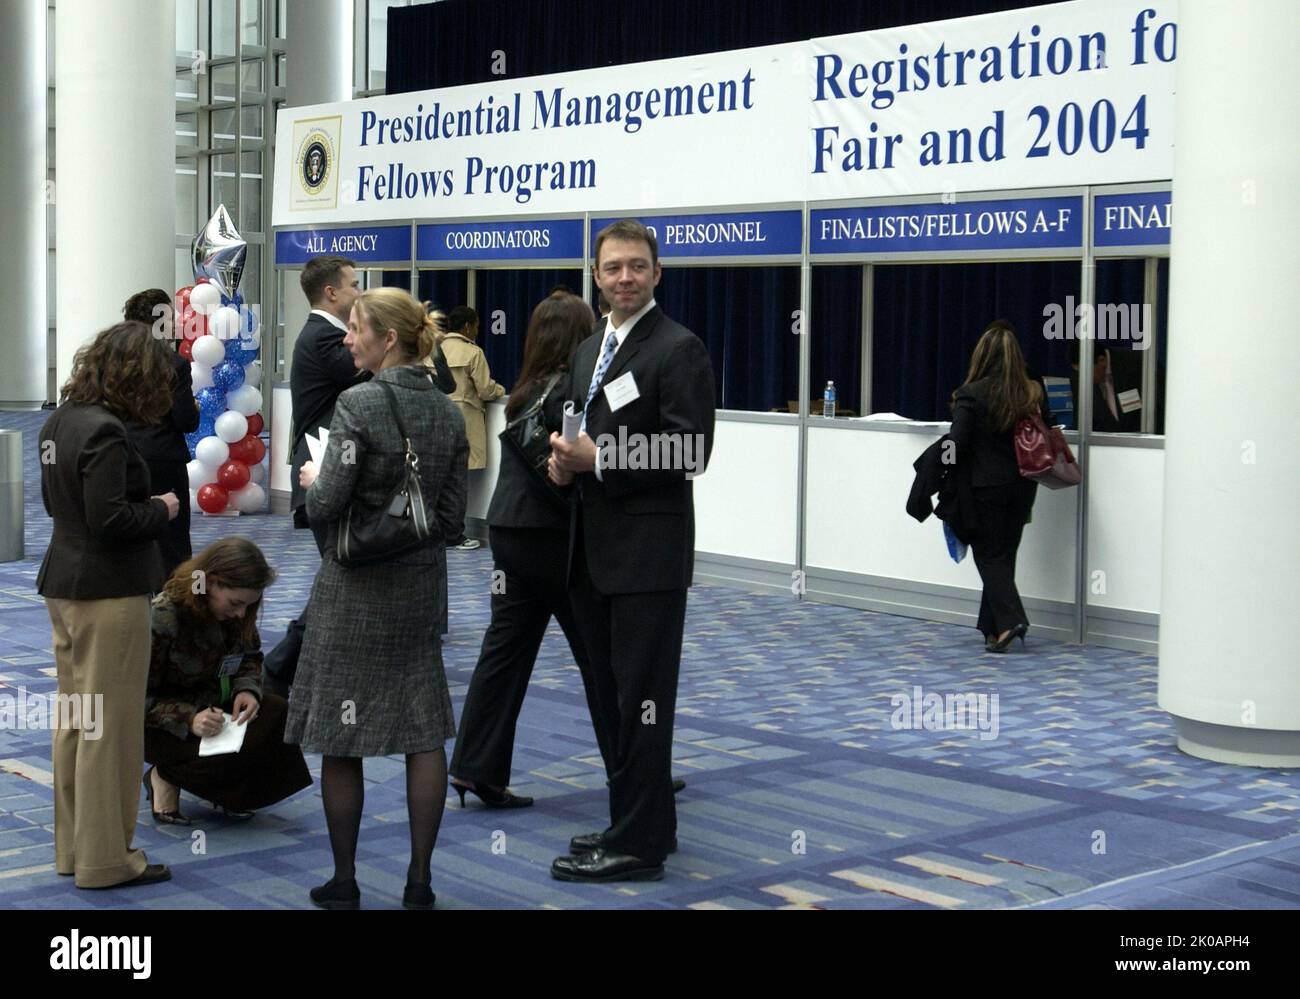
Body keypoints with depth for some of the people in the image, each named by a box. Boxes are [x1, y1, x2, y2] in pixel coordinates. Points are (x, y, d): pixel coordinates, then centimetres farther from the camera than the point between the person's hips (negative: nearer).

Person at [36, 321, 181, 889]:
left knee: (74, 720, 16)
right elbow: (109, 519, -25)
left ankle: (73, 848, 25)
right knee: (110, 724, 0)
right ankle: (105, 859, 7)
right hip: (109, 592, -9)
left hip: (64, 587, 9)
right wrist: (161, 511, -8)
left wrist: (145, 506, 9)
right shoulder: (105, 432, -20)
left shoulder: (60, 421, 8)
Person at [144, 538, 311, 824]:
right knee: (226, 756, -32)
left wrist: (247, 689, -14)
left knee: (277, 715, -20)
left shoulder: (235, 614, -7)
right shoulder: (162, 618, -25)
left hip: (212, 705, 7)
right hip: (160, 723, -7)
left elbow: (251, 658, 9)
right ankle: (165, 777, -2)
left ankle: (231, 794, 2)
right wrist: (188, 718, -35)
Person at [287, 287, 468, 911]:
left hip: (355, 586, -6)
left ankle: (343, 884, 14)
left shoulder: (358, 404, -15)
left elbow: (326, 506, -18)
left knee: (339, 738, 6)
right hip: (422, 584, 6)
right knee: (424, 732, 9)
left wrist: (313, 480, 2)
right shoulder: (447, 412, 4)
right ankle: (419, 883, 12)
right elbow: (452, 516, 4)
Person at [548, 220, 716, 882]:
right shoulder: (589, 350, 16)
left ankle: (637, 845, 3)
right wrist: (566, 462, 2)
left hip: (648, 552, -8)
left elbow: (689, 452, -18)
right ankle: (640, 822, 26)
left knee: (641, 699, -4)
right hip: (595, 551, 9)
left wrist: (598, 459, -19)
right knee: (613, 696, 15)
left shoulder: (678, 348, -10)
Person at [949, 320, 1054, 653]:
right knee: (1005, 554, 14)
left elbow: (956, 445, -16)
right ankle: (992, 628, 18)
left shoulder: (972, 394, -14)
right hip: (1022, 486, 5)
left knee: (989, 556, 5)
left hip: (985, 487, -5)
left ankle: (1009, 620, -12)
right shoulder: (1034, 393, 1)